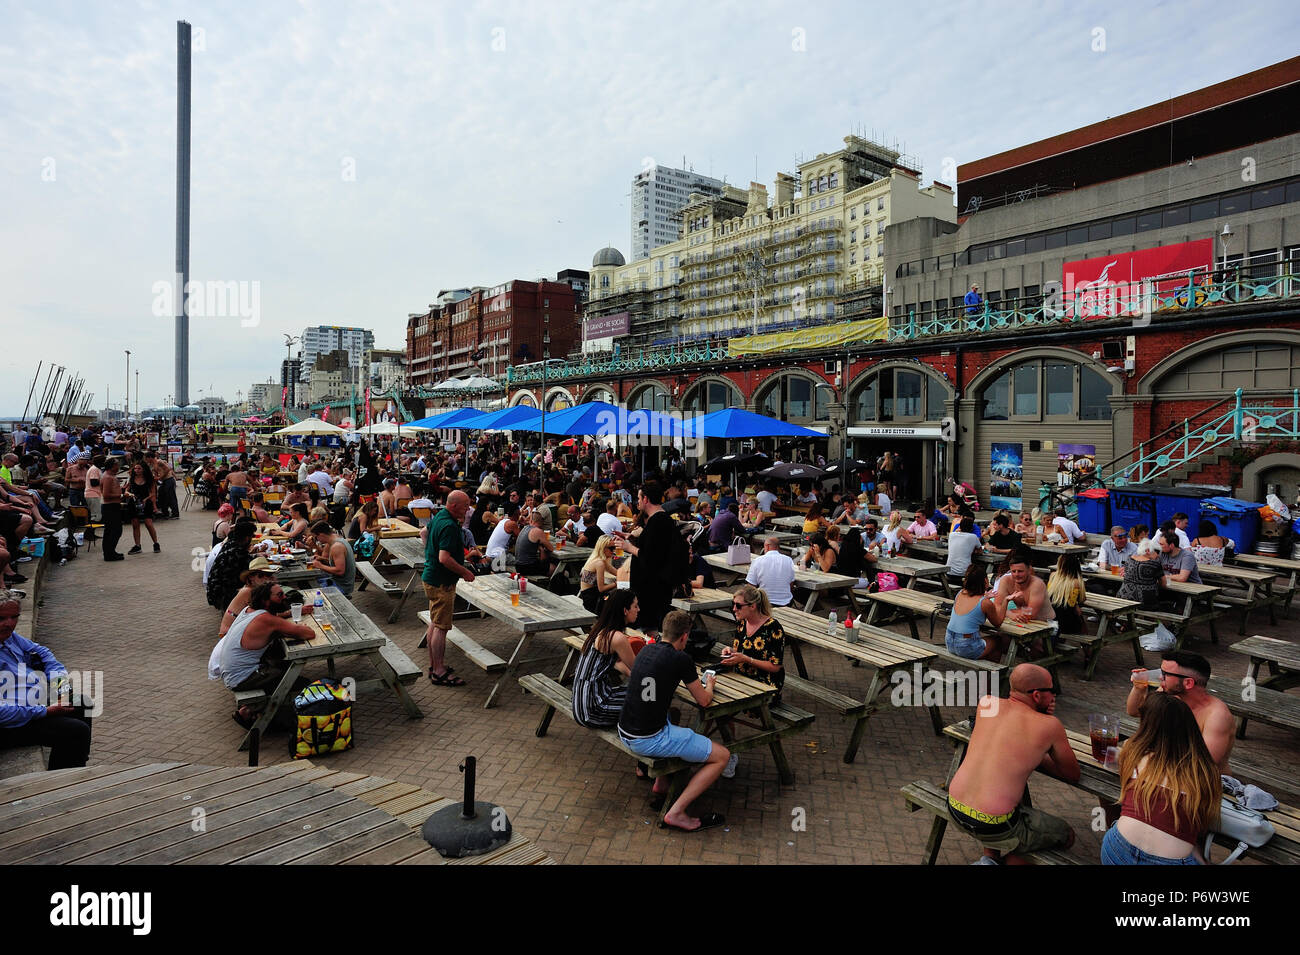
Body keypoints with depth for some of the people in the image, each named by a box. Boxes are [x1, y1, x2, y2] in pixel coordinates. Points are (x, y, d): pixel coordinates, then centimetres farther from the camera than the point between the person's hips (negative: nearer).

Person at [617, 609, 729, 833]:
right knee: (722, 756, 1)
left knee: (676, 726, 36)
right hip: (648, 740, -8)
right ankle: (676, 813, -3)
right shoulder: (681, 659, -13)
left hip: (624, 733, 8)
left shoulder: (646, 650, 9)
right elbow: (703, 701, -1)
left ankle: (660, 789, 27)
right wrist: (709, 686, 21)